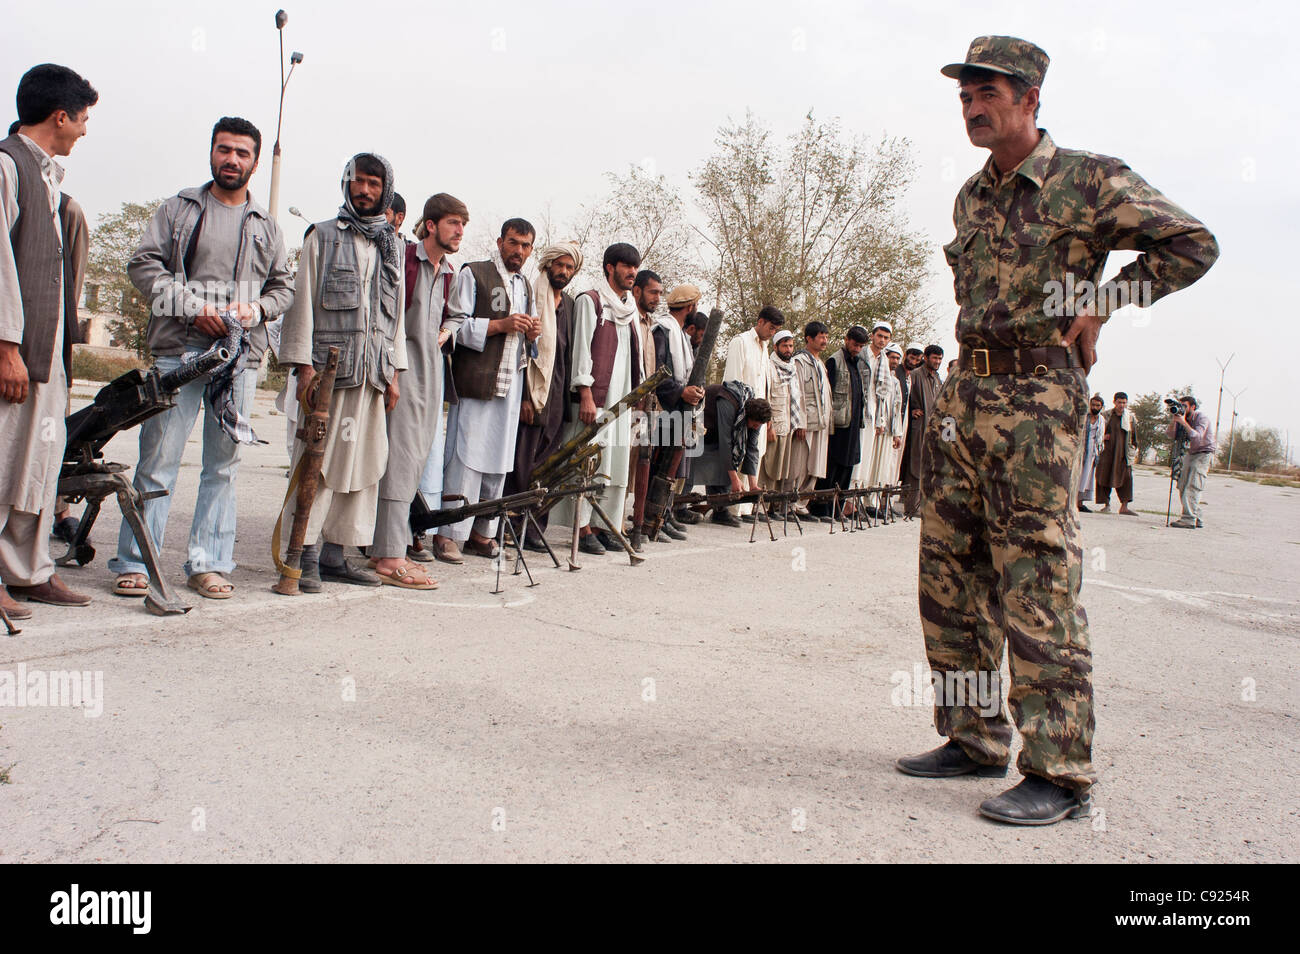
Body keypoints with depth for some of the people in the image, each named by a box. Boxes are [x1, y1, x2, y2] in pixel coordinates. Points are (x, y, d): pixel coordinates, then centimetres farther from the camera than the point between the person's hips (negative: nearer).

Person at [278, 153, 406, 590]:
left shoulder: (393, 246, 18)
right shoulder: (322, 236, 7)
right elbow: (303, 302, 1)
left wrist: (394, 372, 12)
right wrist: (304, 366, -7)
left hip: (372, 372, 4)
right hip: (326, 367, -4)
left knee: (362, 462, 3)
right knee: (317, 461, -6)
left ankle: (335, 553, 10)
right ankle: (306, 554, -1)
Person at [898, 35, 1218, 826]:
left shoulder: (1090, 180, -2)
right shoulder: (972, 197, 18)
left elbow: (1193, 244, 2)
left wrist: (1102, 303, -3)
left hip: (1038, 396, -7)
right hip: (965, 392, 8)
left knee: (1038, 588, -9)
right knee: (949, 576, 7)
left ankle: (1061, 774, 0)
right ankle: (976, 740, 19)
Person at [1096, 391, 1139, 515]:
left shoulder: (1130, 416, 8)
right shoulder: (1106, 415, 4)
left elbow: (1134, 434, 14)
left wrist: (1135, 450, 12)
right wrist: (1103, 437, -4)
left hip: (1123, 451, 1)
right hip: (1107, 449, -1)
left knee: (1126, 476, -6)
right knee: (1104, 475, -3)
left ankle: (1124, 506, -5)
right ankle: (1106, 504, 8)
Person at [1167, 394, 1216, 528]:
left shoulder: (1202, 418, -15)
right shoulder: (1183, 417, 5)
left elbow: (1198, 437, -29)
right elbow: (1170, 434, -4)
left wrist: (1184, 423, -32)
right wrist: (1173, 420, -18)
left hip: (1204, 453, -8)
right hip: (1190, 453, 8)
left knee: (1192, 487, -17)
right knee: (1183, 487, 3)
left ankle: (1189, 520, -21)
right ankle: (1196, 518, 10)